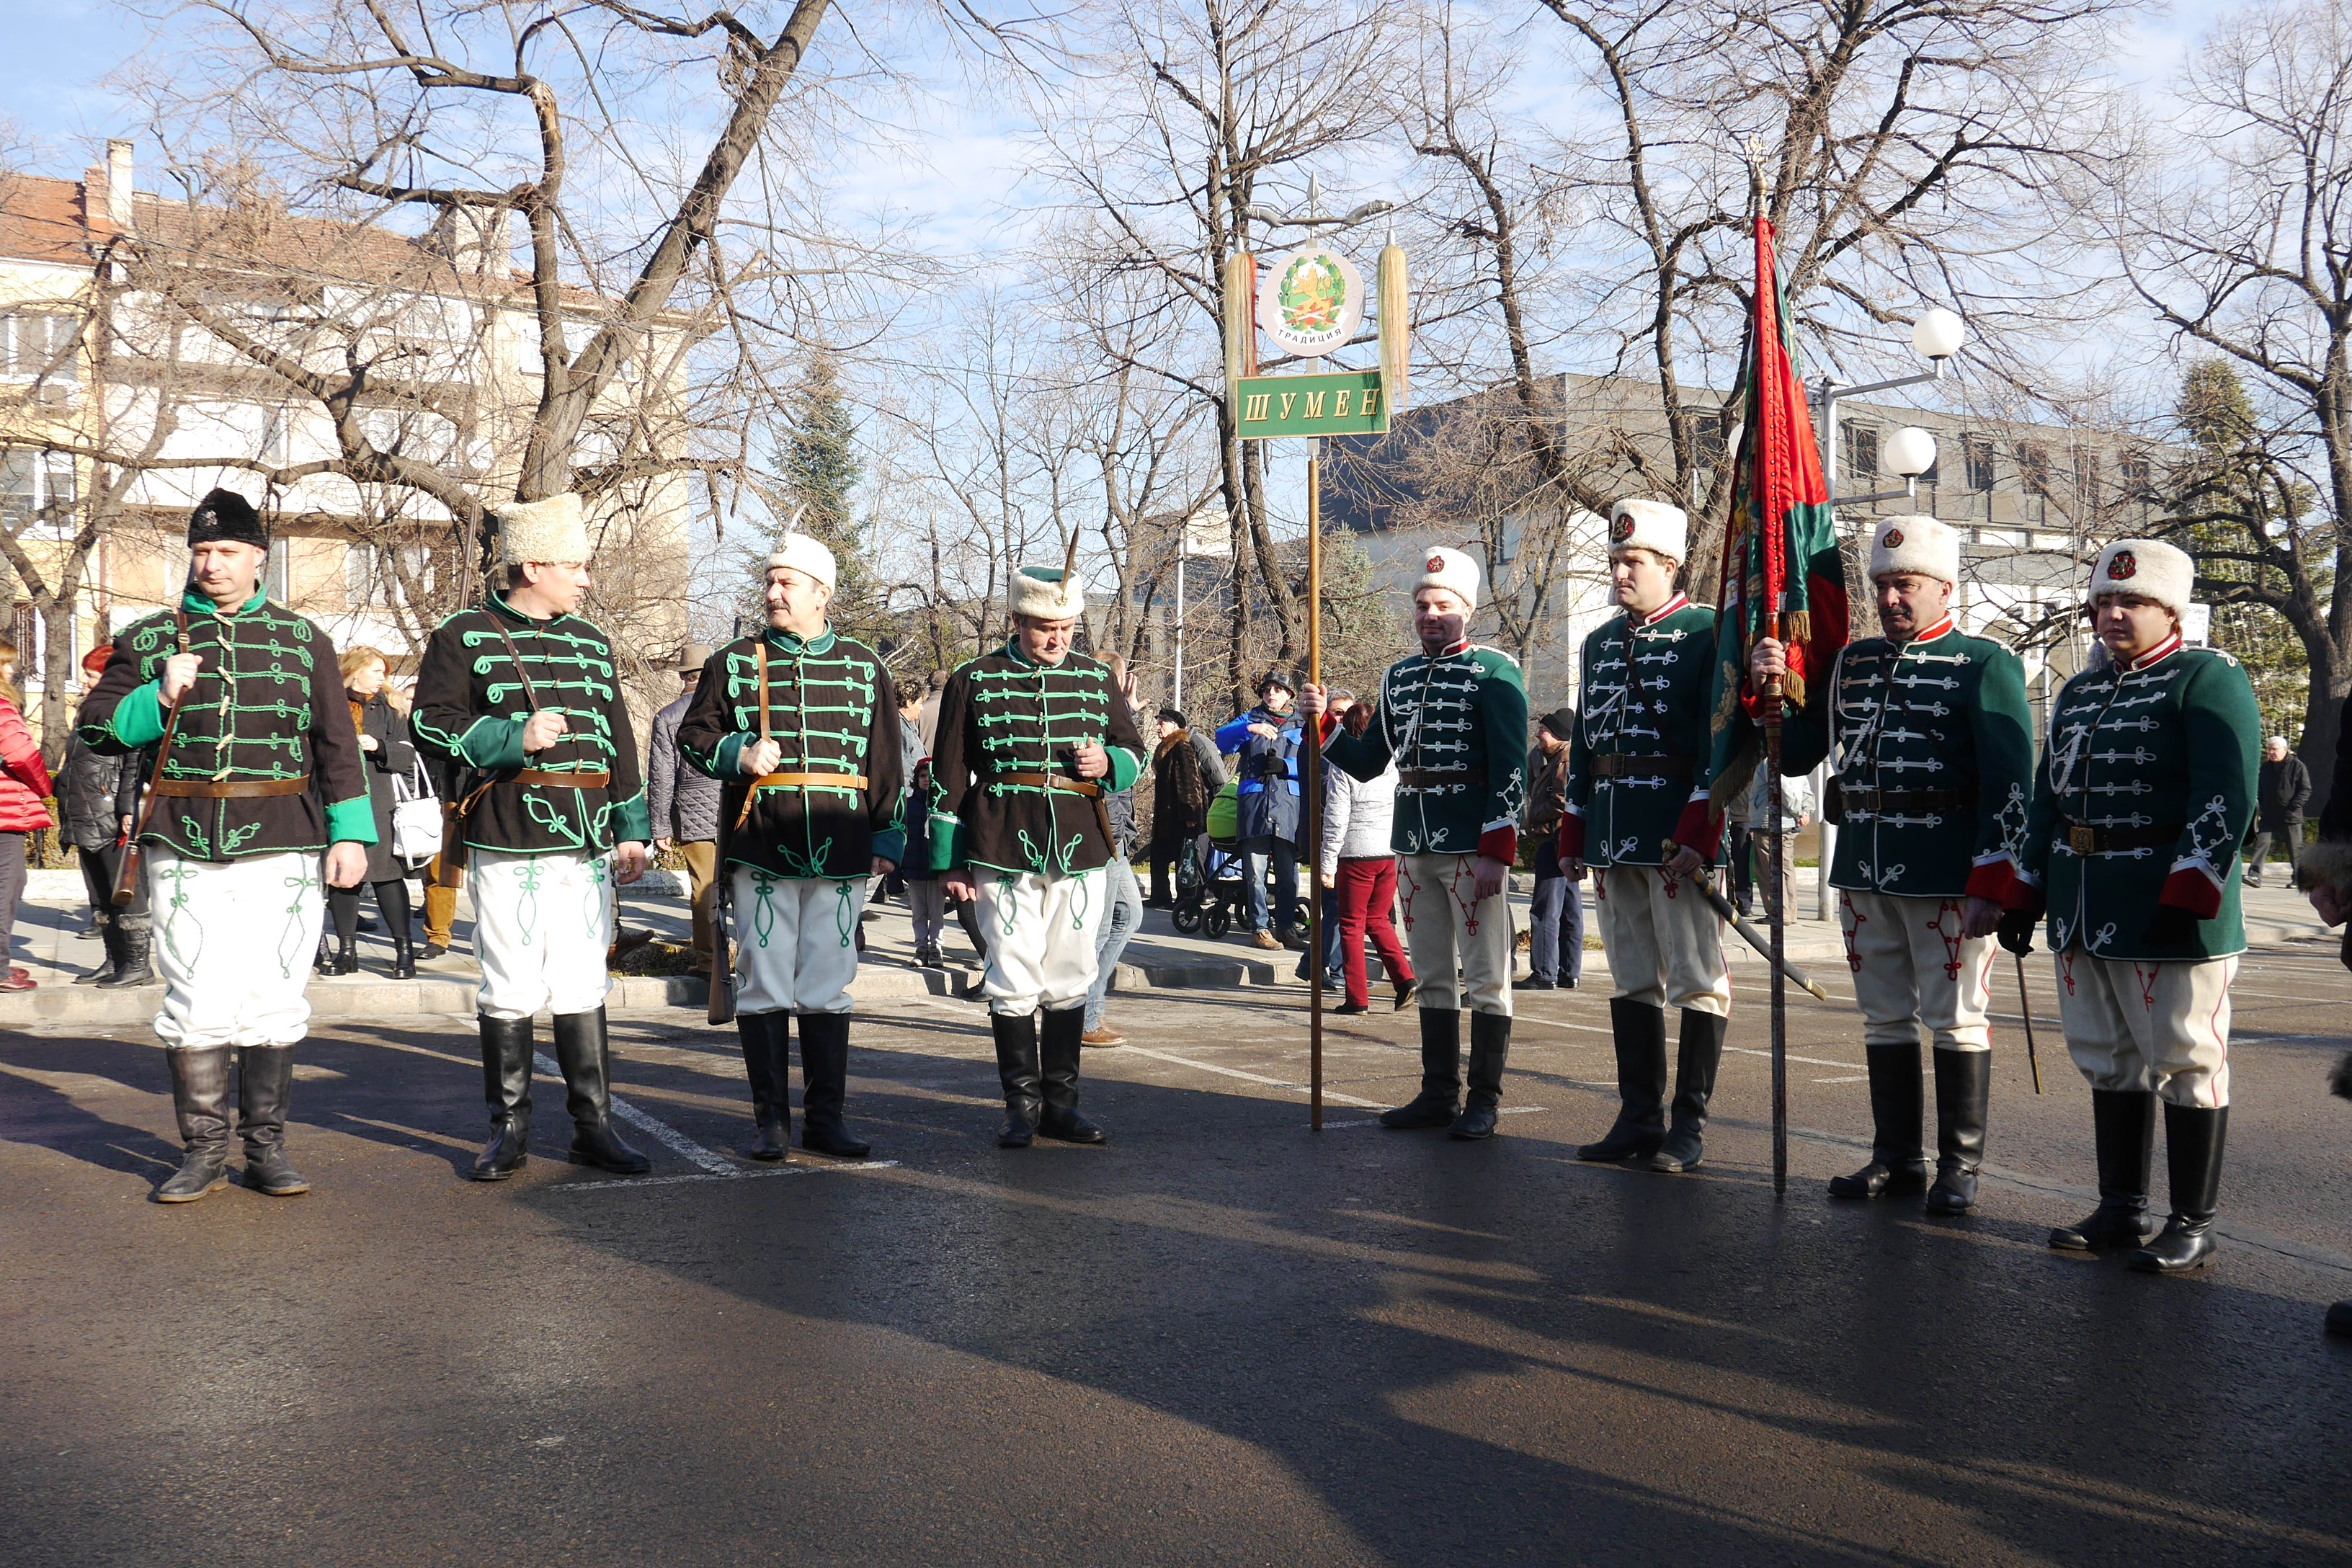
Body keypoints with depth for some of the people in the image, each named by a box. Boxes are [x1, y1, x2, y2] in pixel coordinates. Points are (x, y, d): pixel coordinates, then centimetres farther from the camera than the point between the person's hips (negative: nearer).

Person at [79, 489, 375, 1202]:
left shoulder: (302, 640, 11)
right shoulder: (149, 638, 11)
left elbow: (337, 743, 9)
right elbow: (96, 730, 9)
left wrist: (351, 832, 0)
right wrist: (159, 698, -9)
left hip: (282, 849, 0)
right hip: (185, 851, 0)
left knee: (272, 1001, 2)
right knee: (199, 1003, -2)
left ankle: (266, 1148, 13)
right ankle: (204, 1150, 11)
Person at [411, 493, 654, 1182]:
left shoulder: (592, 642, 16)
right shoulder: (463, 637, 2)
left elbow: (619, 743, 19)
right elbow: (429, 724, -5)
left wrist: (633, 832, 14)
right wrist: (514, 739, -16)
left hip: (586, 842, 4)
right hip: (507, 841, -4)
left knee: (583, 989, 7)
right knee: (510, 990, 1)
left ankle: (593, 1126, 14)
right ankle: (509, 1129, 13)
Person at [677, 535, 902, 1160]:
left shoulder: (865, 668, 11)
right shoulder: (734, 662, 8)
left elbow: (887, 761, 12)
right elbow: (693, 734, 11)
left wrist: (887, 839, 7)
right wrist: (738, 754, -9)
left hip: (839, 854, 1)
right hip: (760, 850, -1)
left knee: (828, 990, 5)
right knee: (764, 987, 2)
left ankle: (825, 1117, 13)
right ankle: (770, 1119, 11)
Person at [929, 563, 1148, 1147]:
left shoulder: (1095, 679, 12)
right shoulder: (975, 681, 3)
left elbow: (1135, 750, 20)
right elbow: (949, 776, 5)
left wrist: (1108, 763, -4)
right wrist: (950, 860, 1)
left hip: (1080, 853, 3)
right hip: (1004, 851, -3)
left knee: (1070, 979, 6)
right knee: (1014, 978, -2)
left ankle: (1060, 1102, 15)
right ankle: (1022, 1104, 8)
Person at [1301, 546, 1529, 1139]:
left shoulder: (1494, 672, -6)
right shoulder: (1398, 678, 13)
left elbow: (1511, 769, -11)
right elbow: (1367, 763, 16)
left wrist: (1496, 852, -17)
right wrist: (1323, 723, 1)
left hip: (1472, 847, -6)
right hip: (1414, 847, 7)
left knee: (1485, 978, 0)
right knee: (1432, 977, 12)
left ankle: (1483, 1102, 7)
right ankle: (1438, 1095, 20)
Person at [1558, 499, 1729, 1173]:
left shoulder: (1708, 634, -5)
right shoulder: (1600, 644, 16)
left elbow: (1723, 742, -11)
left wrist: (1697, 835, -18)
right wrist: (1573, 837, 15)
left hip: (1679, 838, -7)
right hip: (1612, 839, 7)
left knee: (1697, 981, 1)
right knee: (1632, 983, 11)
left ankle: (1690, 1126, 7)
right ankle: (1639, 1118, 18)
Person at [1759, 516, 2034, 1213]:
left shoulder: (1985, 663, -5)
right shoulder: (1853, 662, 12)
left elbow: (2009, 782, -10)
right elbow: (1797, 755, 17)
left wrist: (1991, 884, -17)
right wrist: (1770, 690, 0)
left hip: (1946, 879, -6)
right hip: (1864, 872, 6)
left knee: (1955, 1020, 3)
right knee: (1884, 1018, 12)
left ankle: (1959, 1165, 13)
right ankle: (1896, 1156, 22)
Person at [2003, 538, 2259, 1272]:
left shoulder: (2208, 678, -6)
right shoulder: (2077, 693, 17)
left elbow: (2225, 799, -16)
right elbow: (2047, 801, 20)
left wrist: (2186, 895, -23)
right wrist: (2024, 896, 15)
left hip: (2167, 908, -7)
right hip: (2083, 910, 8)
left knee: (2186, 1063, 1)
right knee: (2110, 1063, 13)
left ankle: (2192, 1225, 9)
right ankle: (2121, 1210, 23)